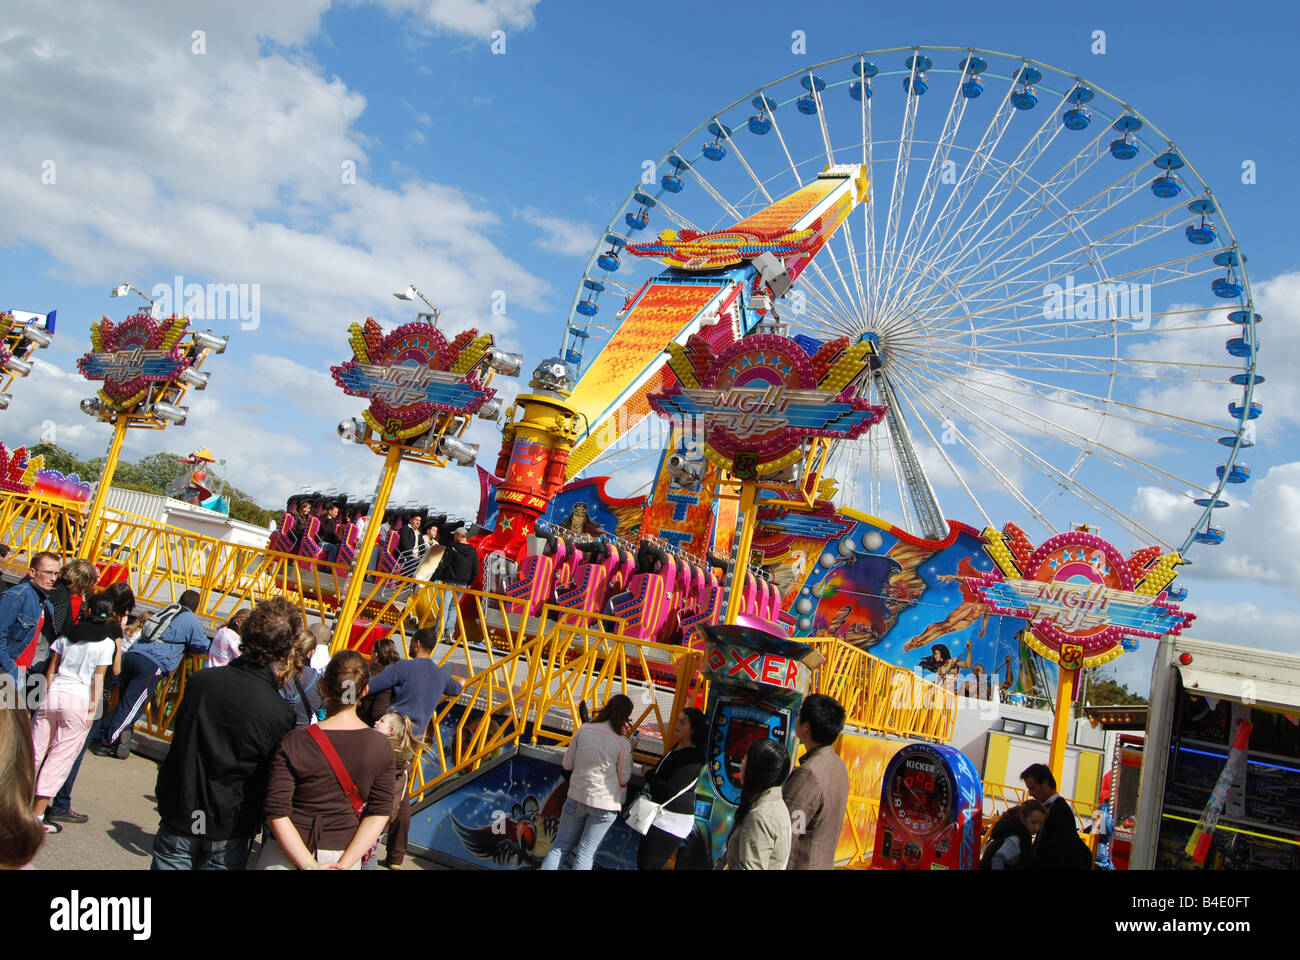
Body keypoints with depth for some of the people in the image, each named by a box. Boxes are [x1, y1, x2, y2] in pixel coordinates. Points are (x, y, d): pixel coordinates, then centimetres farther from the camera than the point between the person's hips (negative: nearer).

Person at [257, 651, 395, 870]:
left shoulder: (293, 743, -14)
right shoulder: (381, 746, -7)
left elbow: (276, 812, -15)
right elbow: (380, 812, -9)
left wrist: (309, 865, -14)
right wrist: (344, 864, -10)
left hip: (288, 854, -2)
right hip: (343, 854, 2)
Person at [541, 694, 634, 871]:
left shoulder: (584, 730, -5)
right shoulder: (623, 744, -14)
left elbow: (567, 764, 2)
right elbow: (624, 779, -3)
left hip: (576, 797, 3)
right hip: (605, 803, -2)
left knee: (560, 846, 15)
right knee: (585, 853, 8)